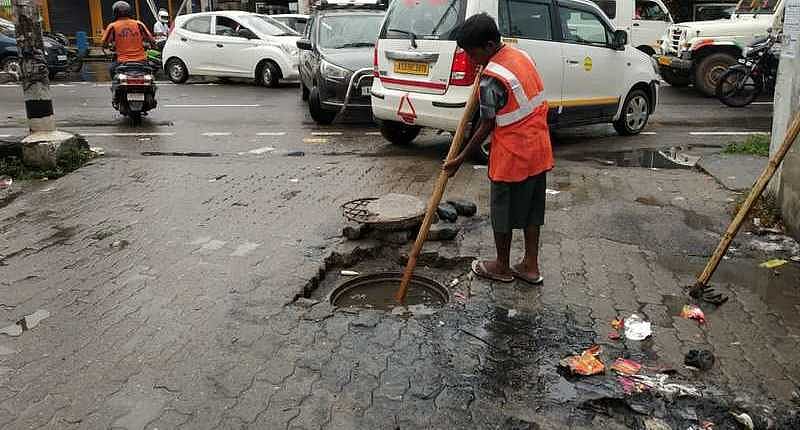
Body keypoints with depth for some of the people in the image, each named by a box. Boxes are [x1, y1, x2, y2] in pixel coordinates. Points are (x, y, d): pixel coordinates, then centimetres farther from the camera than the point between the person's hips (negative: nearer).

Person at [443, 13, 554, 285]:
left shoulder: (491, 80, -22)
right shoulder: (519, 55, 4)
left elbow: (486, 127, -16)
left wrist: (460, 159, -8)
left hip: (512, 157, -8)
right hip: (538, 150, 8)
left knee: (503, 212, 9)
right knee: (531, 210, 15)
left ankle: (502, 267, 24)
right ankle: (531, 267, 24)